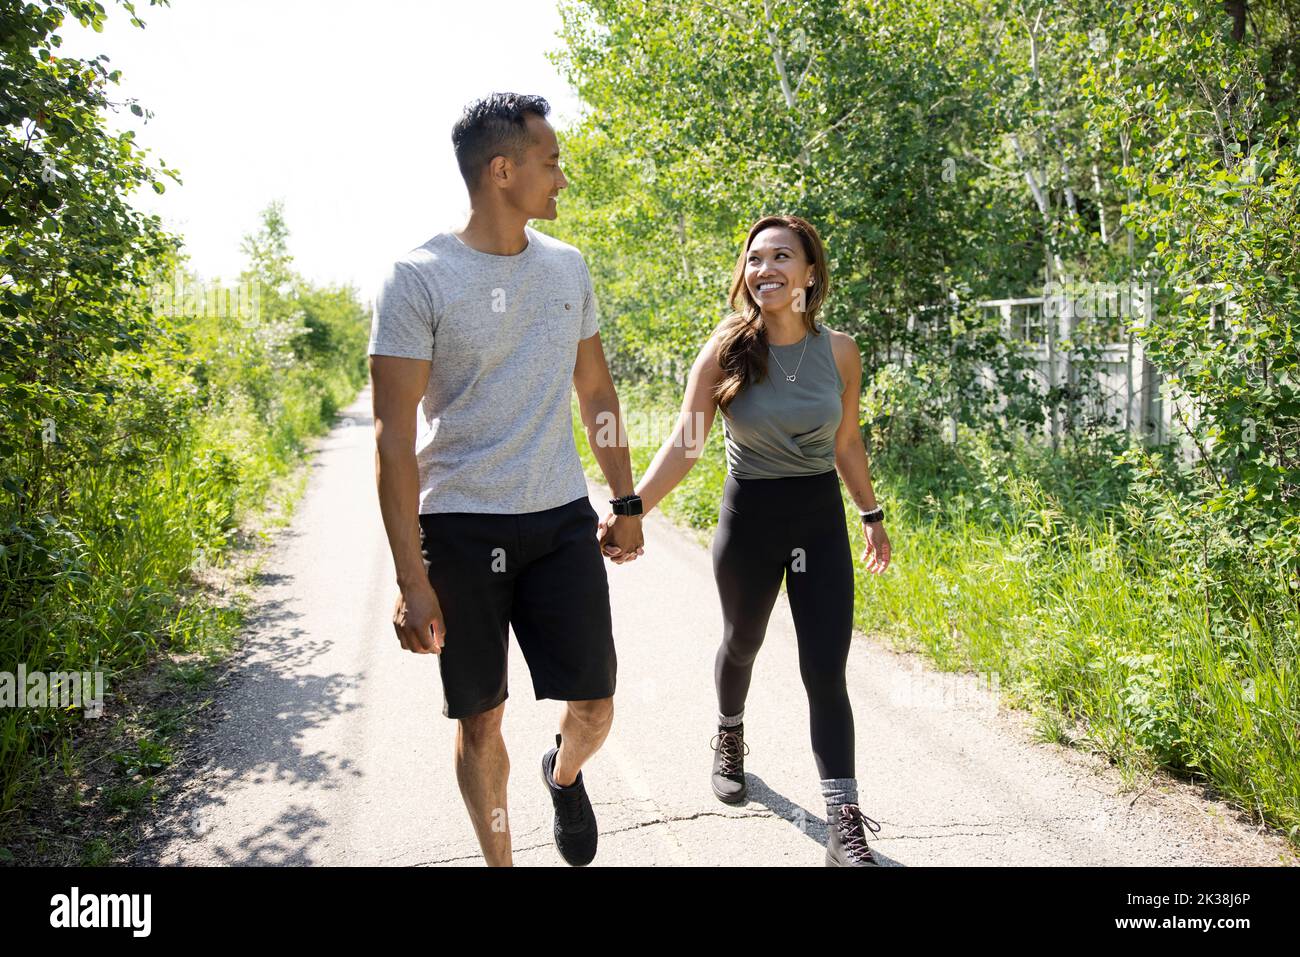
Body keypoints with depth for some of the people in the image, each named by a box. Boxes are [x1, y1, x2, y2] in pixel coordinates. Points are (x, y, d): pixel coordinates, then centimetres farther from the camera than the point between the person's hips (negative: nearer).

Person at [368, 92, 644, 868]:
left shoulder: (567, 266, 7)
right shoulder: (418, 279, -10)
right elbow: (394, 438, -12)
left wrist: (627, 503, 15)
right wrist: (412, 580, -15)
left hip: (563, 518, 4)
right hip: (460, 527, -4)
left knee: (594, 707, 4)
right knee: (480, 721, 8)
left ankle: (565, 775, 40)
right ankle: (498, 860, 31)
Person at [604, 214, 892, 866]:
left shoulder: (838, 350, -5)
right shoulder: (726, 349, -11)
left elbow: (846, 442, 8)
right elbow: (684, 444, -15)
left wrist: (872, 516, 14)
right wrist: (631, 508, -28)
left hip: (821, 518, 1)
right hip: (748, 518, 0)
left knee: (826, 672, -3)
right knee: (741, 645, 21)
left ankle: (845, 826, 4)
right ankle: (729, 739, 52)